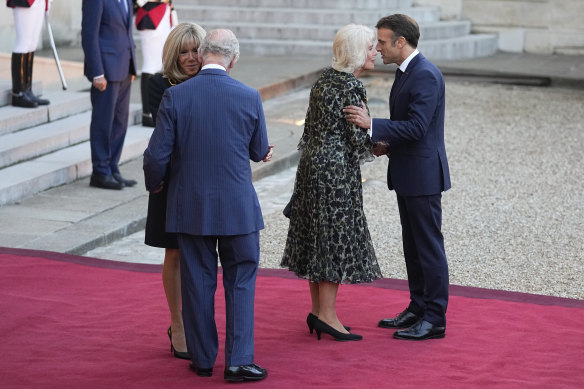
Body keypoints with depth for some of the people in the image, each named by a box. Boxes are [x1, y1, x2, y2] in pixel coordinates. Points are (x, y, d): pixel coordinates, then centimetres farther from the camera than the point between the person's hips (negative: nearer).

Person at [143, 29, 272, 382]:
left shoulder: (175, 96, -9)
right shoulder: (249, 97, -8)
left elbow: (157, 155, -8)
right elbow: (260, 152, 4)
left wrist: (154, 184, 12)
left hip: (190, 206, 1)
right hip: (238, 207, -1)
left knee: (198, 283, 11)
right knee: (241, 280, 9)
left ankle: (203, 359, 20)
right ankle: (239, 361, 4)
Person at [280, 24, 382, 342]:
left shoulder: (324, 80, 10)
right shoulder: (351, 87, -16)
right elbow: (359, 139, -16)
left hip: (312, 165, 9)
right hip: (337, 170, -9)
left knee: (317, 235, 13)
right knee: (336, 236, -3)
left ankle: (318, 309, 20)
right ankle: (326, 315, 0)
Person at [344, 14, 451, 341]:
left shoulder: (426, 75, -19)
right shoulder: (406, 72, 13)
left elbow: (417, 127, -26)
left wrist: (372, 124, -26)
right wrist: (387, 144, 8)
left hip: (423, 175, -10)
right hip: (407, 175, 10)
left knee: (429, 247, -3)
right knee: (413, 246, 16)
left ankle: (435, 320, 3)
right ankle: (418, 309, 26)